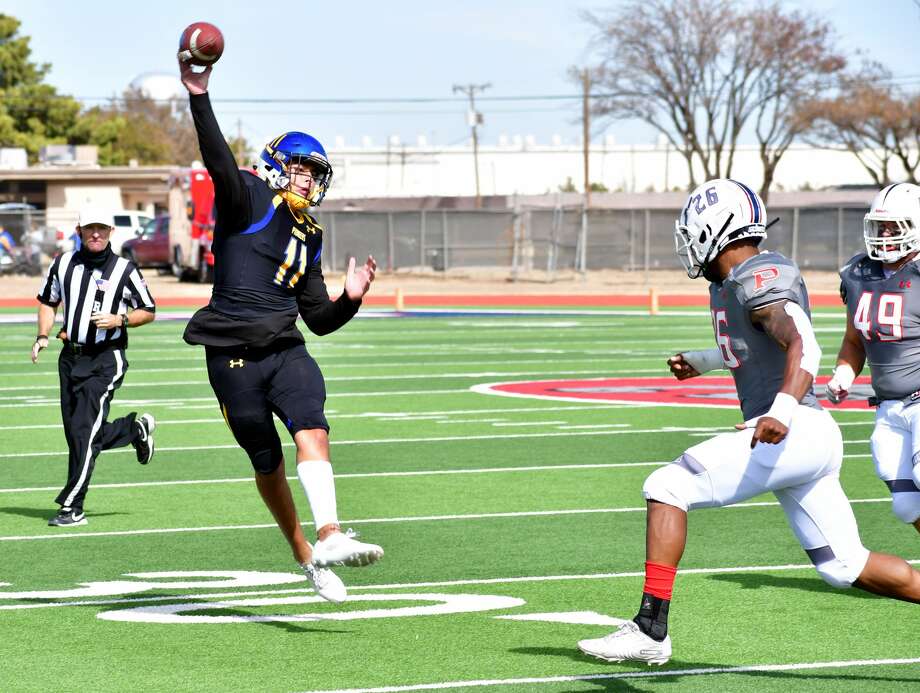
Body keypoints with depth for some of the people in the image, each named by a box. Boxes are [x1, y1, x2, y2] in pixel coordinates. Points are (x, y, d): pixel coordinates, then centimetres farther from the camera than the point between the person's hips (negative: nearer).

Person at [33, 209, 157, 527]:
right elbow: (48, 301, 21)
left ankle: (72, 508, -10)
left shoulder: (125, 270, -3)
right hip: (70, 358, 5)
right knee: (76, 434, 9)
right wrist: (43, 336, 5)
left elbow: (148, 311, 4)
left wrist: (120, 320, -14)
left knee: (84, 432, -14)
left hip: (106, 360, -5)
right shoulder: (63, 263, 8)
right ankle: (135, 429, 36)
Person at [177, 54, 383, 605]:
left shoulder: (308, 237, 18)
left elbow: (319, 318, 21)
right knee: (267, 462, 4)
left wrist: (350, 301, 2)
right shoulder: (250, 201, 1)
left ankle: (329, 538, -38)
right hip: (234, 354, -4)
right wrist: (200, 99, -31)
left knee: (313, 430, -22)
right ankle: (304, 555, 20)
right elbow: (220, 160, -19)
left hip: (285, 349, 4)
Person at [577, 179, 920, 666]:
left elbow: (803, 345, -28)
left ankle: (650, 630, -12)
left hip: (793, 433, -10)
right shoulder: (731, 285, 16)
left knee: (666, 488, -10)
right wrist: (703, 362, 41)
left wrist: (783, 409, -43)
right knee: (844, 566, 16)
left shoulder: (758, 280, -12)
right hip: (809, 441, 10)